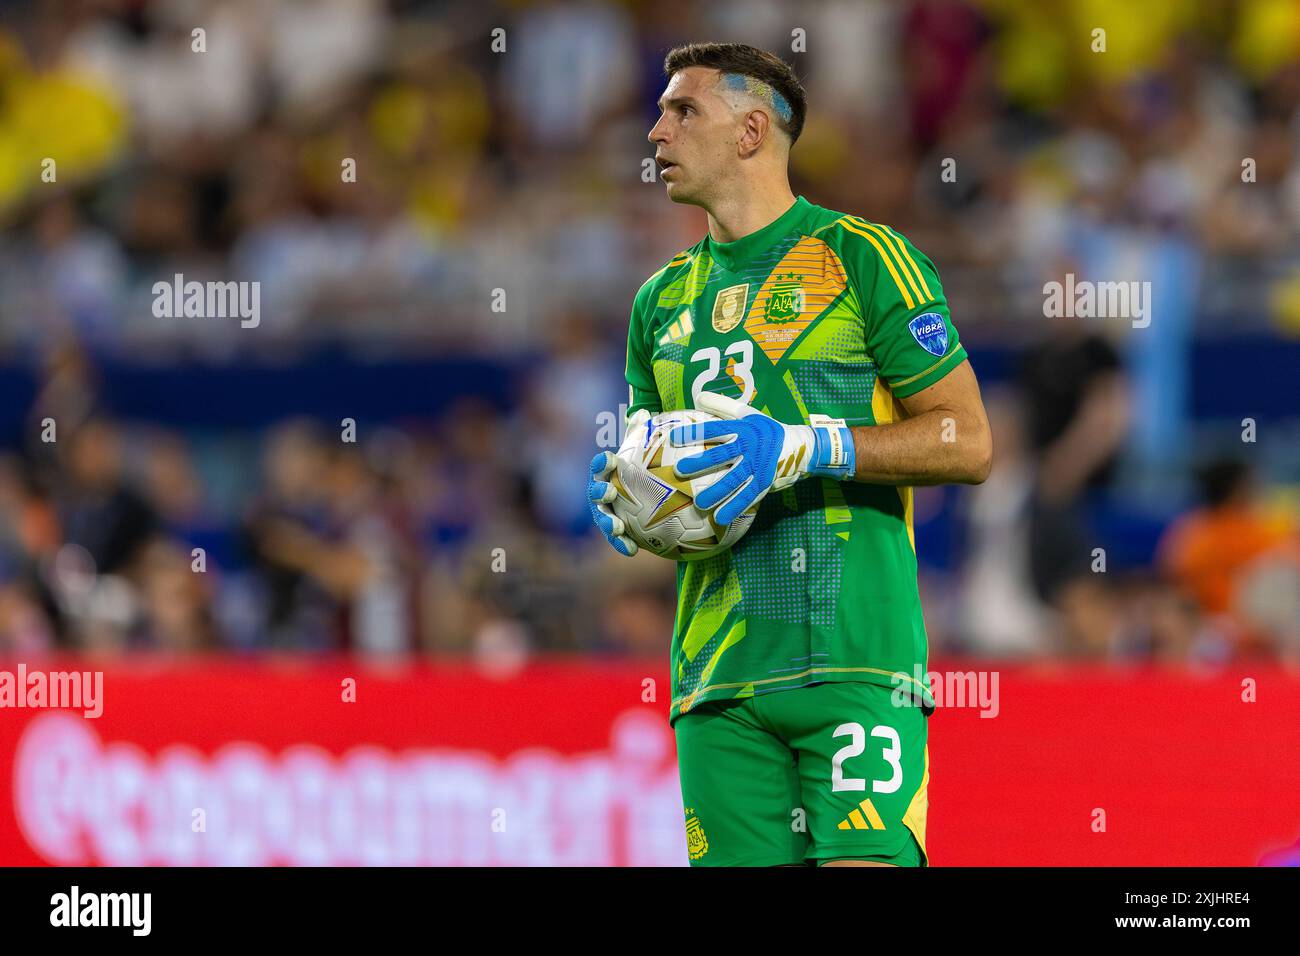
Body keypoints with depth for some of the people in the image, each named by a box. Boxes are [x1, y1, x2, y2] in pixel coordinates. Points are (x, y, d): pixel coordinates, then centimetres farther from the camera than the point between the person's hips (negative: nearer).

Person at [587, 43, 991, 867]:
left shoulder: (862, 257, 1)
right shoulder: (665, 299, 19)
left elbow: (968, 442, -4)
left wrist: (809, 447, -15)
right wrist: (625, 500, 4)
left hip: (853, 654, -5)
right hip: (717, 672, 6)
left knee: (864, 861, -18)